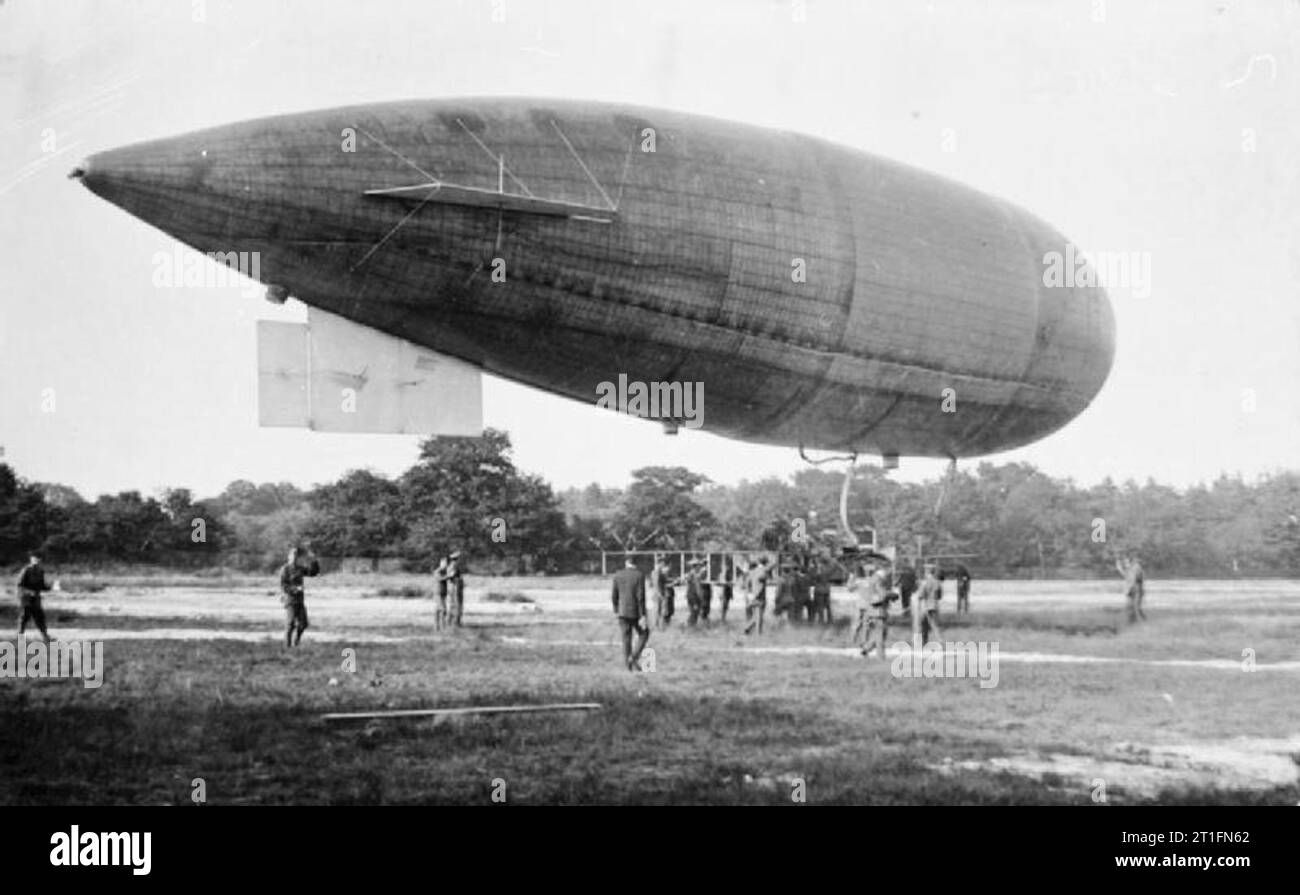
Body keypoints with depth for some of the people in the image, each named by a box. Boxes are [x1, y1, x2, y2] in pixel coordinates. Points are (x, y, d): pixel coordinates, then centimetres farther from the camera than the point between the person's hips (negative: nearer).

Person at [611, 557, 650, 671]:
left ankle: (630, 666, 7)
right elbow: (641, 597, -15)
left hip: (622, 612, 3)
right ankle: (634, 657, -1)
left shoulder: (617, 575, 1)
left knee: (626, 639, 9)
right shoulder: (639, 575, -10)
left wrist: (616, 610, 20)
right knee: (644, 633, 16)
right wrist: (643, 616, -14)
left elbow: (614, 595, 5)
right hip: (635, 612, -3)